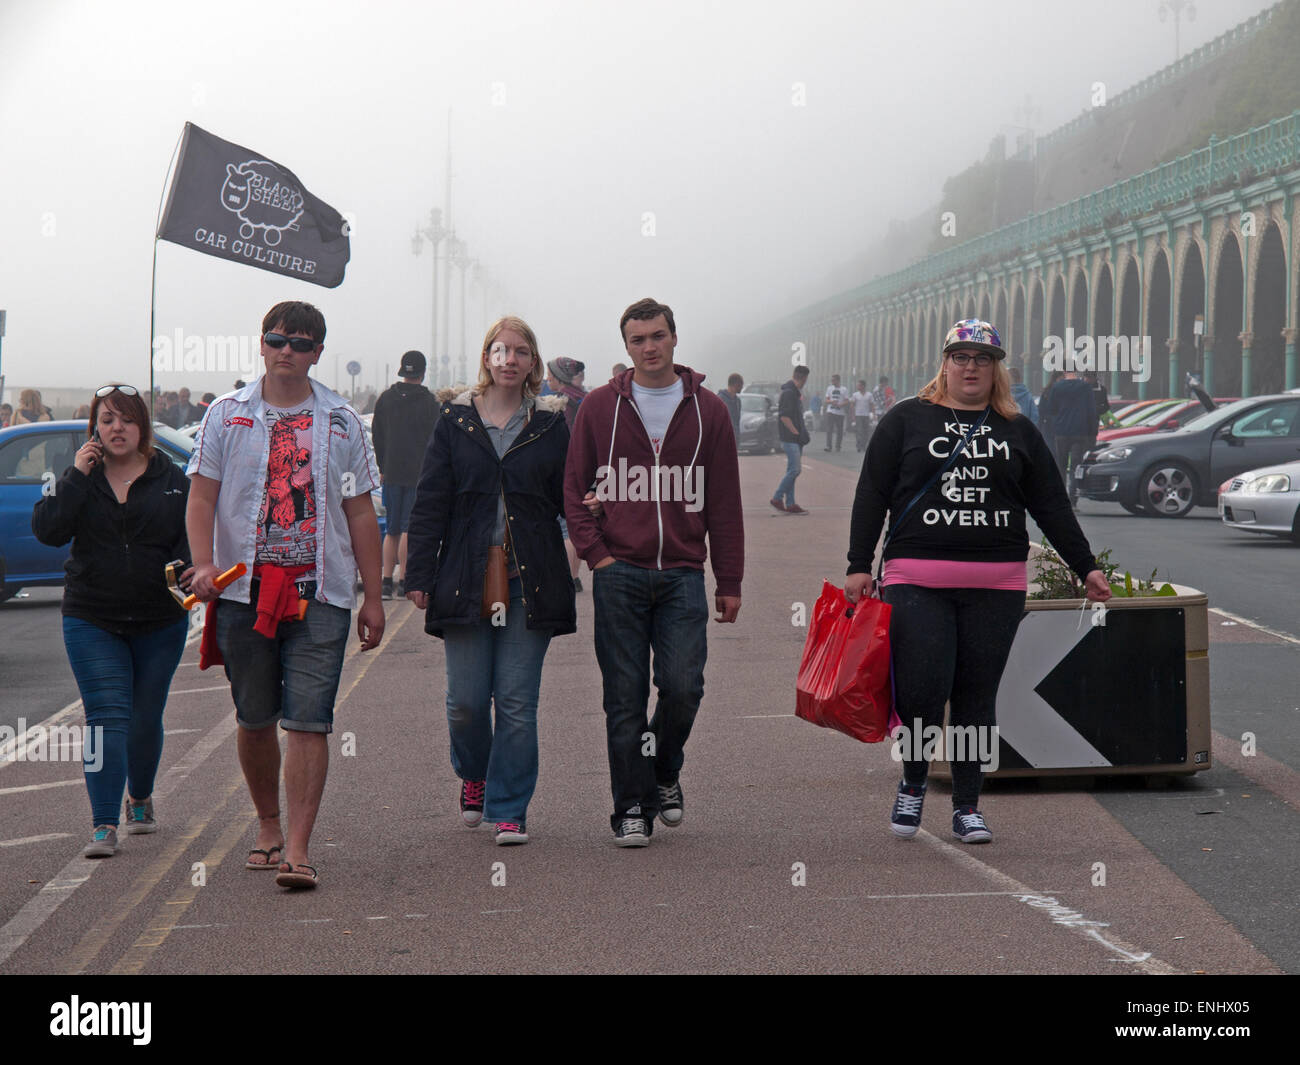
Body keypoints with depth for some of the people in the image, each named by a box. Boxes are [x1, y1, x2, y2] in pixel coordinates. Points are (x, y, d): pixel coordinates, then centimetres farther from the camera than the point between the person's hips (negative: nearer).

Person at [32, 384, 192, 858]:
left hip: (160, 623, 1)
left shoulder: (171, 479, 2)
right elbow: (47, 530, -11)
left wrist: (188, 567, -19)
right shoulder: (79, 479, 2)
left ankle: (140, 798, 38)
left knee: (145, 718, 11)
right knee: (106, 716, -10)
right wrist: (77, 476, -15)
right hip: (92, 622, -1)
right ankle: (104, 826, -11)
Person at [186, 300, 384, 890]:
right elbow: (202, 497, 4)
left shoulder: (342, 422, 8)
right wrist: (204, 564, -14)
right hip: (243, 589, 1)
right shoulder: (227, 415, 7)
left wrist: (373, 596, 7)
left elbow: (360, 513, 10)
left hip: (320, 591, -1)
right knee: (254, 720, 11)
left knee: (308, 721, -10)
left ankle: (297, 850, -10)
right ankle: (268, 825, 30)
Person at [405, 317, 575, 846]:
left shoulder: (551, 424, 7)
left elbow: (569, 498, 10)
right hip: (466, 579, 0)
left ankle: (509, 809, 8)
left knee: (517, 701, -2)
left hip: (530, 582, 0)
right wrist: (419, 574, 0)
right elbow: (430, 503, 6)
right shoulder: (455, 420, 7)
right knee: (466, 699, 1)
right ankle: (473, 775, 31)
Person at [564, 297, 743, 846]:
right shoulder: (600, 407, 7)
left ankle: (665, 772, 19)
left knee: (683, 686, -9)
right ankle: (632, 807, 10)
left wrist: (729, 583, 7)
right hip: (619, 574, 0)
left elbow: (725, 503, 9)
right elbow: (575, 489, 9)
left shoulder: (707, 410, 8)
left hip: (682, 575, 0)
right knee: (625, 698, 0)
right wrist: (595, 553, -4)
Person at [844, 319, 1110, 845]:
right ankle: (913, 782, 15)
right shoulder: (906, 420, 8)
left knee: (976, 694, 3)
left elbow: (1052, 506, 16)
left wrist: (1086, 567, 11)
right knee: (921, 688, -11)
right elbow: (871, 495, 6)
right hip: (916, 580, -2)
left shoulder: (1018, 430, 14)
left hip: (996, 586, 2)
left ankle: (967, 805, 14)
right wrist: (859, 566, -1)